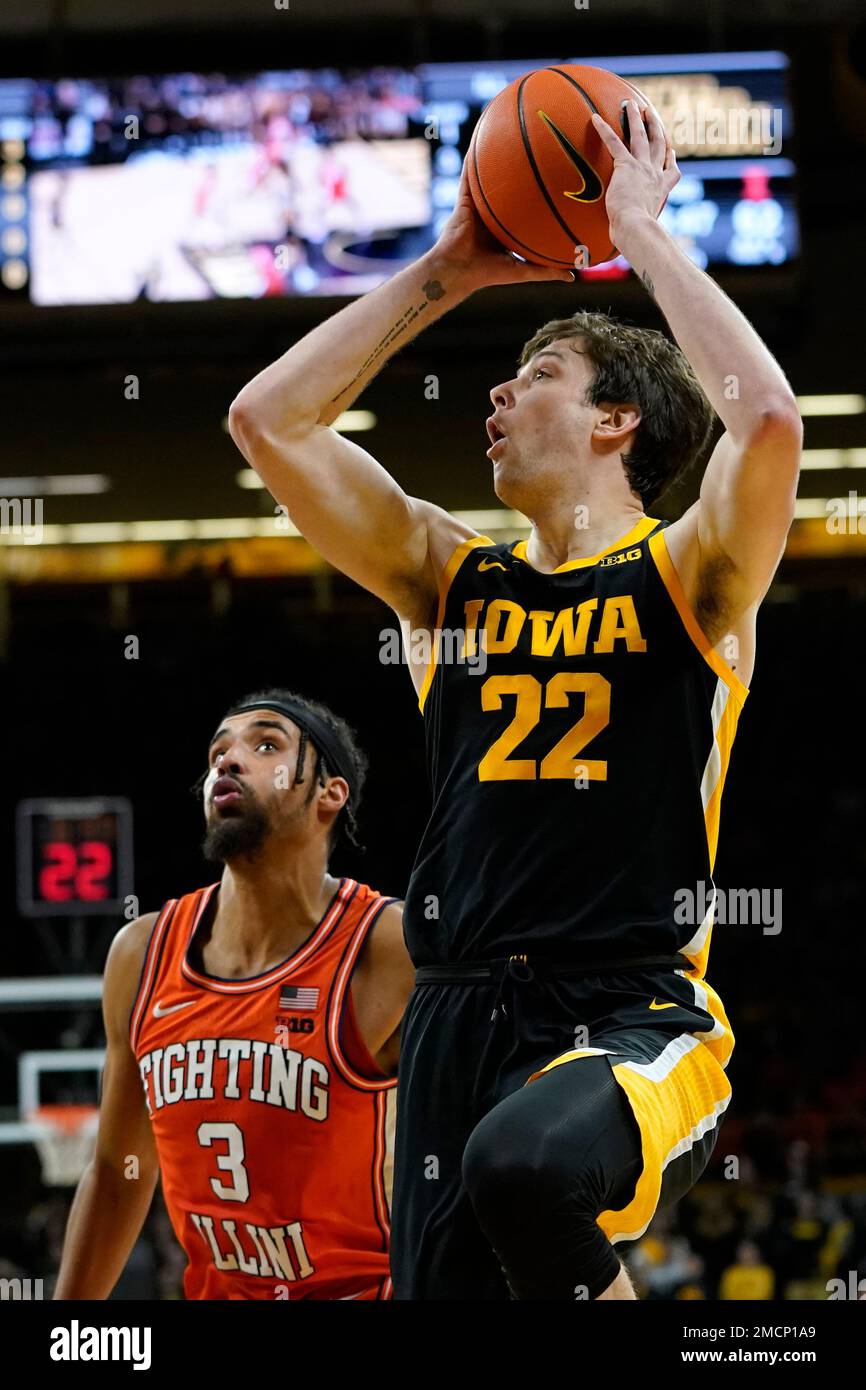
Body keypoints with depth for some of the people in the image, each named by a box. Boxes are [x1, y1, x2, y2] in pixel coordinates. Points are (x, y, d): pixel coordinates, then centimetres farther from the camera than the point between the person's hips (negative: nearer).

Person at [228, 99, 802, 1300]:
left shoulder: (691, 578, 4)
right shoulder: (453, 576, 17)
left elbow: (768, 419, -17)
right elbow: (268, 421, 13)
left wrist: (643, 232, -6)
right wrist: (443, 275, 13)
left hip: (638, 1024, -6)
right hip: (462, 1020, 6)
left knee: (527, 1163, -38)